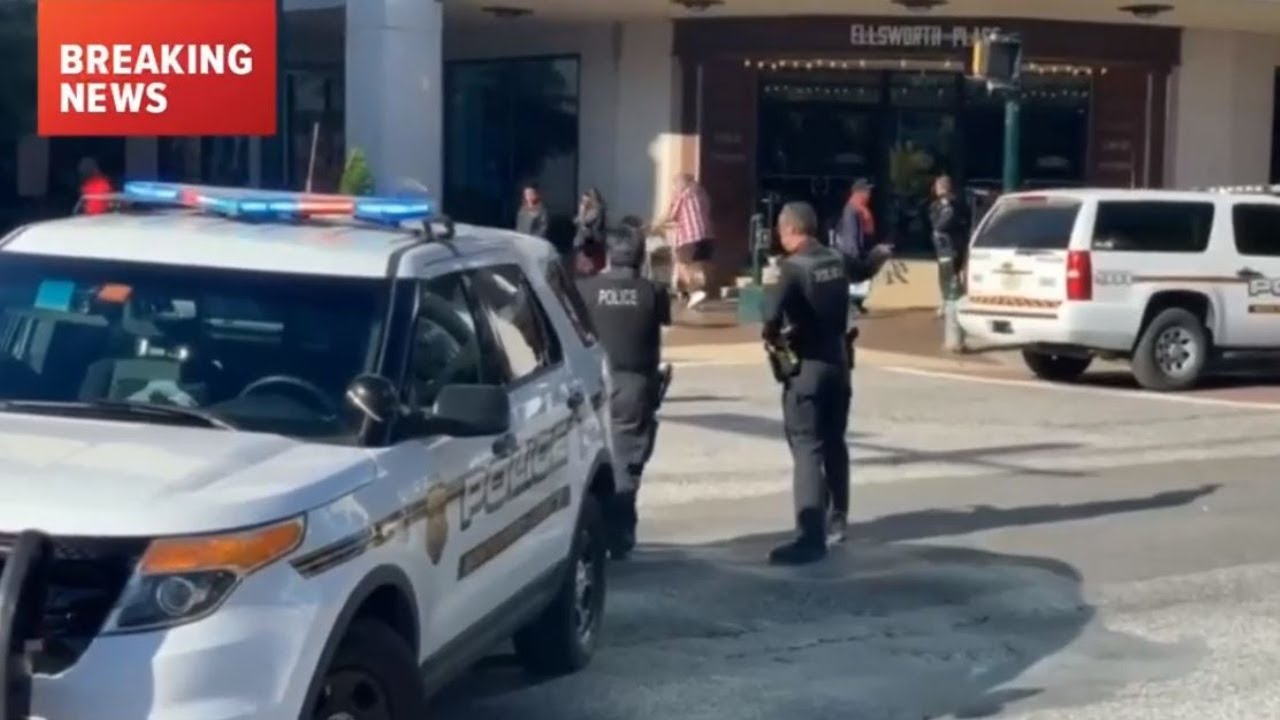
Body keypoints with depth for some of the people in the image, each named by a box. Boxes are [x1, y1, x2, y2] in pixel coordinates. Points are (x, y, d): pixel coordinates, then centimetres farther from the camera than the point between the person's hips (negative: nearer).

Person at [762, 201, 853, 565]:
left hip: (807, 365, -7)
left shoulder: (794, 266, -17)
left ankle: (811, 537, -12)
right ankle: (837, 519, 34)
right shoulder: (837, 261, 5)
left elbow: (775, 313, -29)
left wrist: (770, 336, -10)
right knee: (834, 443, 20)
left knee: (807, 450, -7)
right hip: (837, 360, 7)